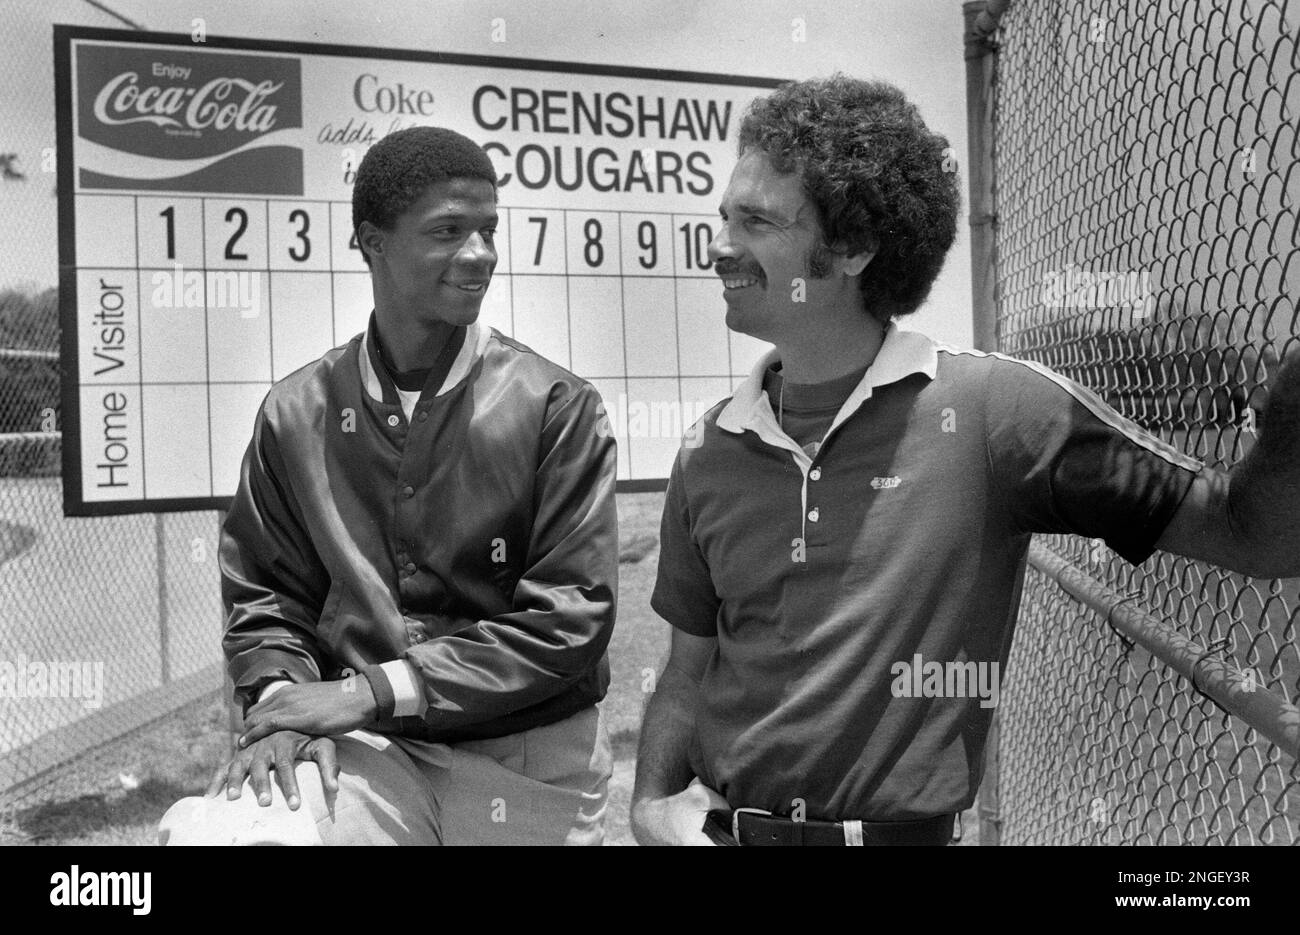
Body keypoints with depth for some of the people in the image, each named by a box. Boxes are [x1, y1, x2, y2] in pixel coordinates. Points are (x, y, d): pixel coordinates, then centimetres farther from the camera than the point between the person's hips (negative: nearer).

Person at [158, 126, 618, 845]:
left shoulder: (556, 407, -7)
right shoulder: (297, 412, 2)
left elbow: (570, 618, -11)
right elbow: (262, 591, 11)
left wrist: (372, 690, -14)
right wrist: (280, 700, -8)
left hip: (528, 763, 0)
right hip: (369, 755, 1)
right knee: (203, 831, -25)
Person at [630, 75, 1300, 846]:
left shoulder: (991, 409, -13)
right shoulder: (707, 456, -3)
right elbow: (691, 671, 7)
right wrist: (654, 802, -9)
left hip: (903, 827, -2)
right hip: (719, 827, 3)